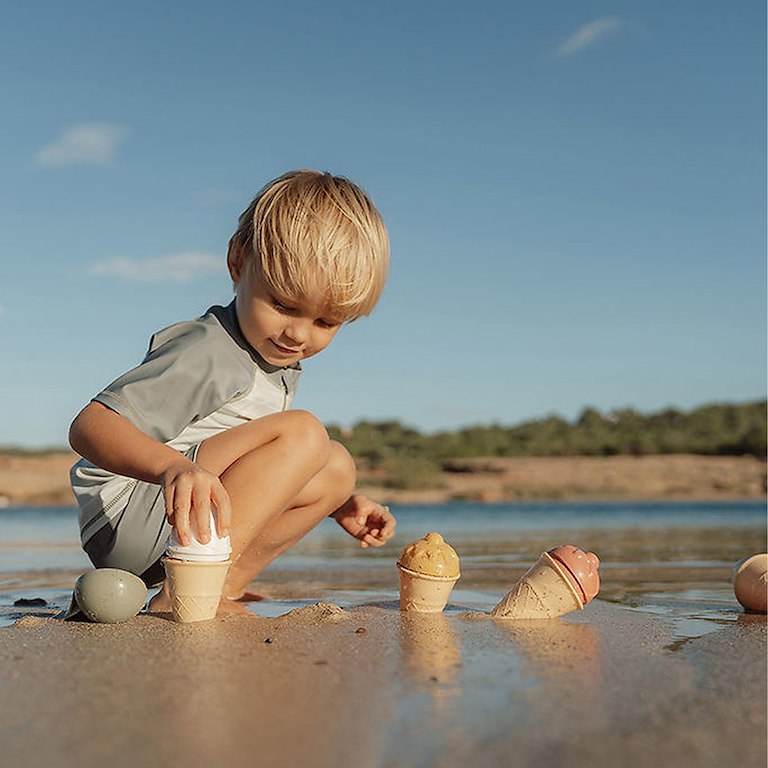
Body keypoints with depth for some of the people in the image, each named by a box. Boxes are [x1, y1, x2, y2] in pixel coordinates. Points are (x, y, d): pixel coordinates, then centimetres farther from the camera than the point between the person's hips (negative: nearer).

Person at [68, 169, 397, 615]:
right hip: (126, 517, -10)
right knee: (304, 432, -21)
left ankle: (224, 586, -5)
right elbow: (89, 426, -26)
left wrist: (339, 505, 15)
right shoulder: (208, 353, -18)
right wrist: (173, 466, -44)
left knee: (337, 469, 7)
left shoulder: (281, 366, 12)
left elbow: (266, 474, 25)